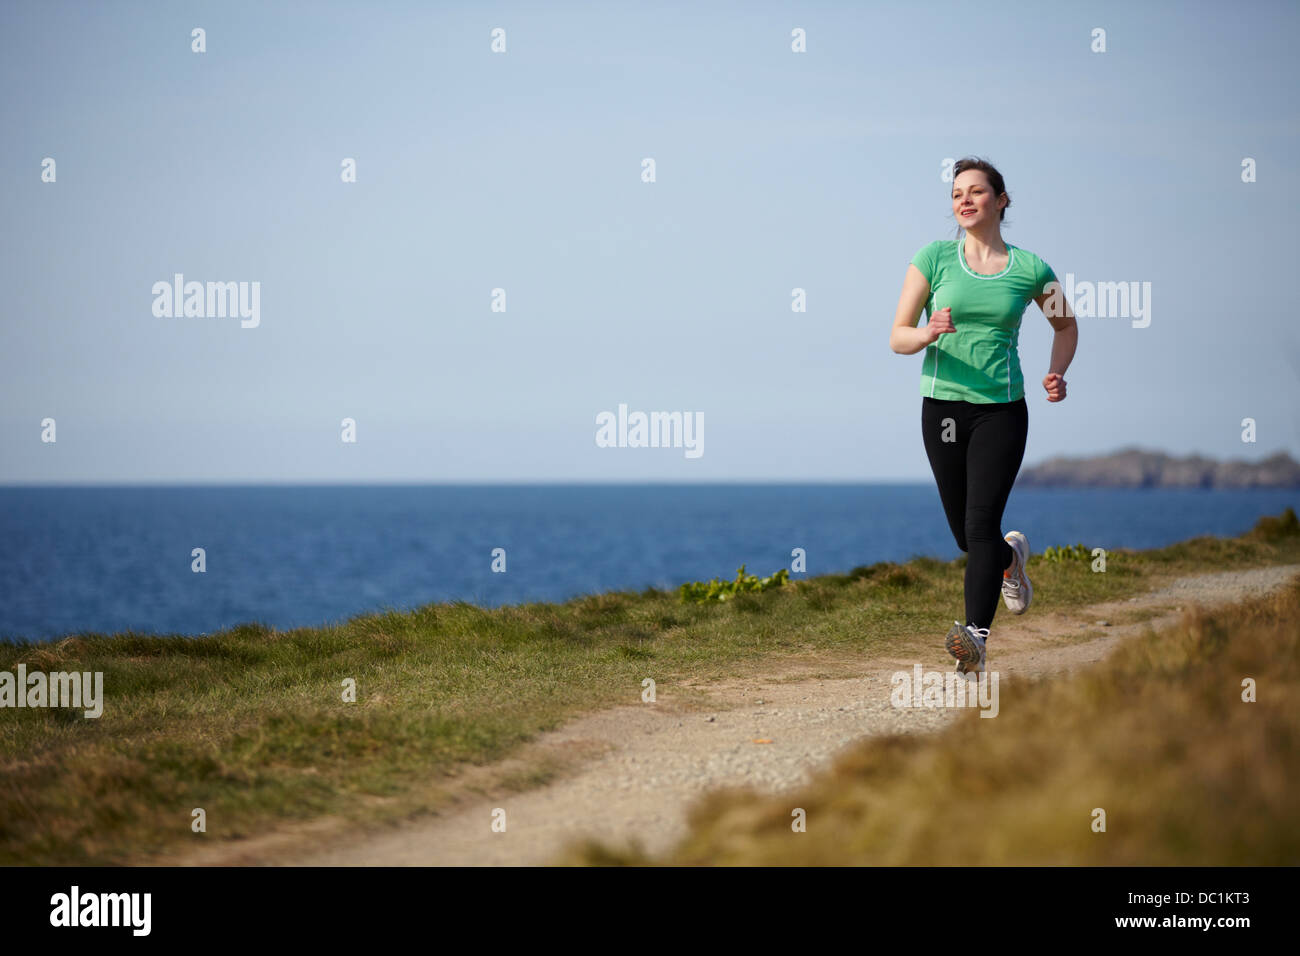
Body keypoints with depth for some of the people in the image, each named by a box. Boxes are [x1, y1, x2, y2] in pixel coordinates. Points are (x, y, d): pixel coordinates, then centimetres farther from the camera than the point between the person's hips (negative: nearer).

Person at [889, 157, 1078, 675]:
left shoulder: (1030, 269, 2)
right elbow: (897, 337, 0)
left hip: (1002, 408, -2)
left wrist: (1056, 373, 1)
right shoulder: (934, 258, 0)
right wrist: (928, 334, -22)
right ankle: (1012, 555, 45)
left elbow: (1066, 325, 19)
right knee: (966, 535, 10)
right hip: (943, 404, 2)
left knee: (981, 523, -17)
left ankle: (977, 638, -24)